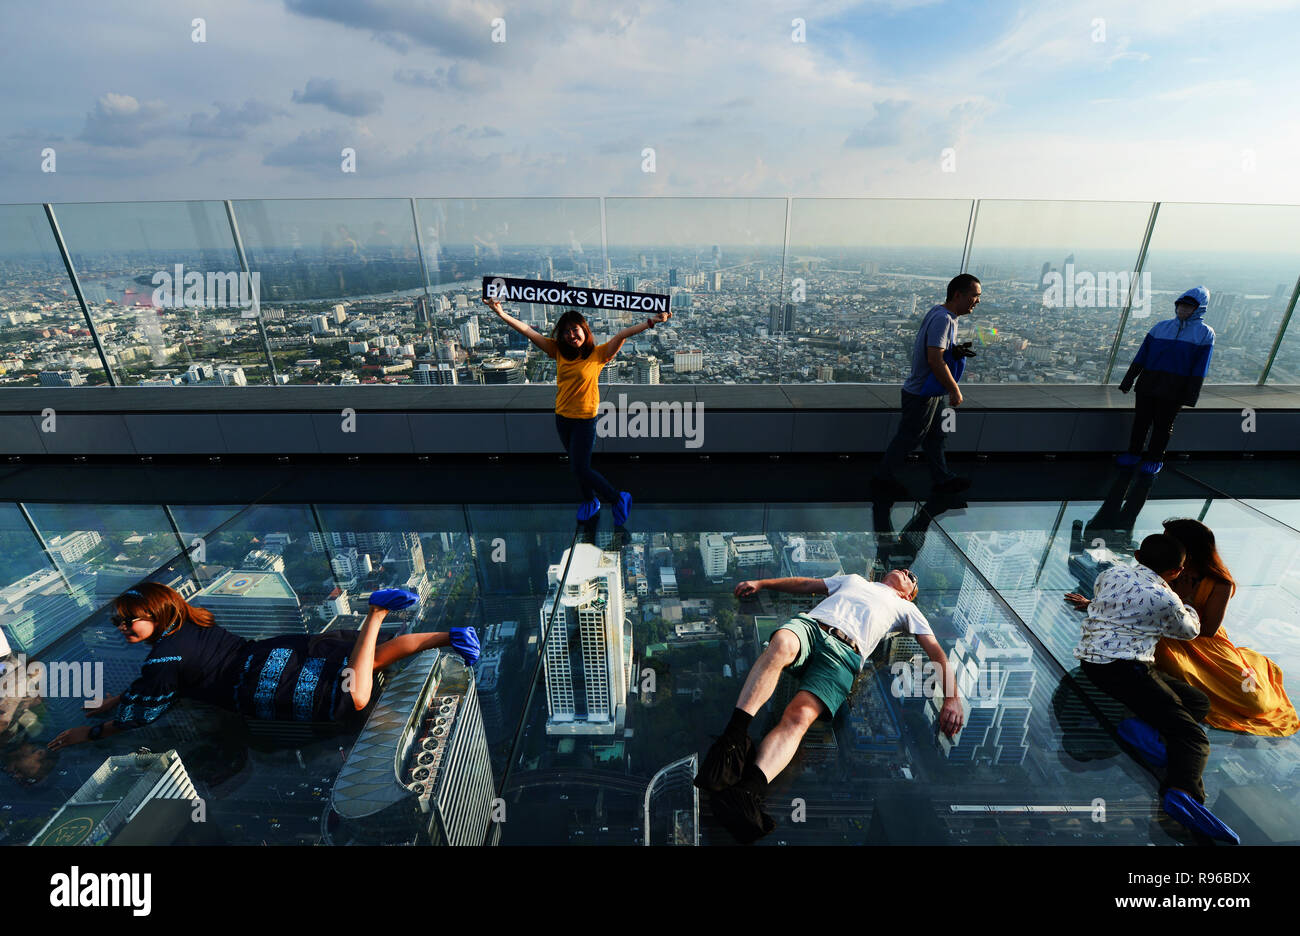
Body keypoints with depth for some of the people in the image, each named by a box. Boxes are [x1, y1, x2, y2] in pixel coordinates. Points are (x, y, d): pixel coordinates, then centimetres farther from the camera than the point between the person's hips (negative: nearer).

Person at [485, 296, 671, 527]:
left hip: (585, 420, -5)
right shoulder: (558, 351, 0)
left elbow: (622, 335, -22)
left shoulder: (598, 354, -11)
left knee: (580, 468, -3)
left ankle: (619, 499, 15)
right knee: (577, 465, 18)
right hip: (562, 418, 5)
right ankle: (590, 502, 39)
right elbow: (529, 332, -2)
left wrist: (651, 321, -31)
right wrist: (502, 314, -7)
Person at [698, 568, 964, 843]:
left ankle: (746, 793, -53)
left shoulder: (906, 608, 34)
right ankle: (734, 739, -47)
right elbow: (806, 584, 39)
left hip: (845, 652, -1)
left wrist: (952, 697, 5)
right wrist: (761, 583, 30)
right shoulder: (855, 580, 40)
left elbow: (936, 650, 23)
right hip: (809, 624, 2)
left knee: (799, 717, -31)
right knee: (782, 644, -39)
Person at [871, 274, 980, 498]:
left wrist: (954, 351, -3)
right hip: (921, 394, -10)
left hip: (931, 392, 10)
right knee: (908, 438, 2)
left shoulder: (940, 313, 9)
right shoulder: (943, 319, -22)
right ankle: (882, 478, 16)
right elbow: (934, 360, -28)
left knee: (935, 437, 18)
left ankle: (943, 479, 30)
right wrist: (955, 390, -21)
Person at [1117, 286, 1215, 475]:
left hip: (1174, 389, -3)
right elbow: (1141, 355, 10)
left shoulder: (1205, 333, 4)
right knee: (1140, 420, 6)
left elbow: (1200, 368, -2)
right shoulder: (1161, 327, 12)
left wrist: (1190, 396, -9)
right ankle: (1134, 453, 20)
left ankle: (1155, 459, 17)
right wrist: (1128, 380, 5)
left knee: (1163, 424, 4)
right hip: (1147, 384, 3)